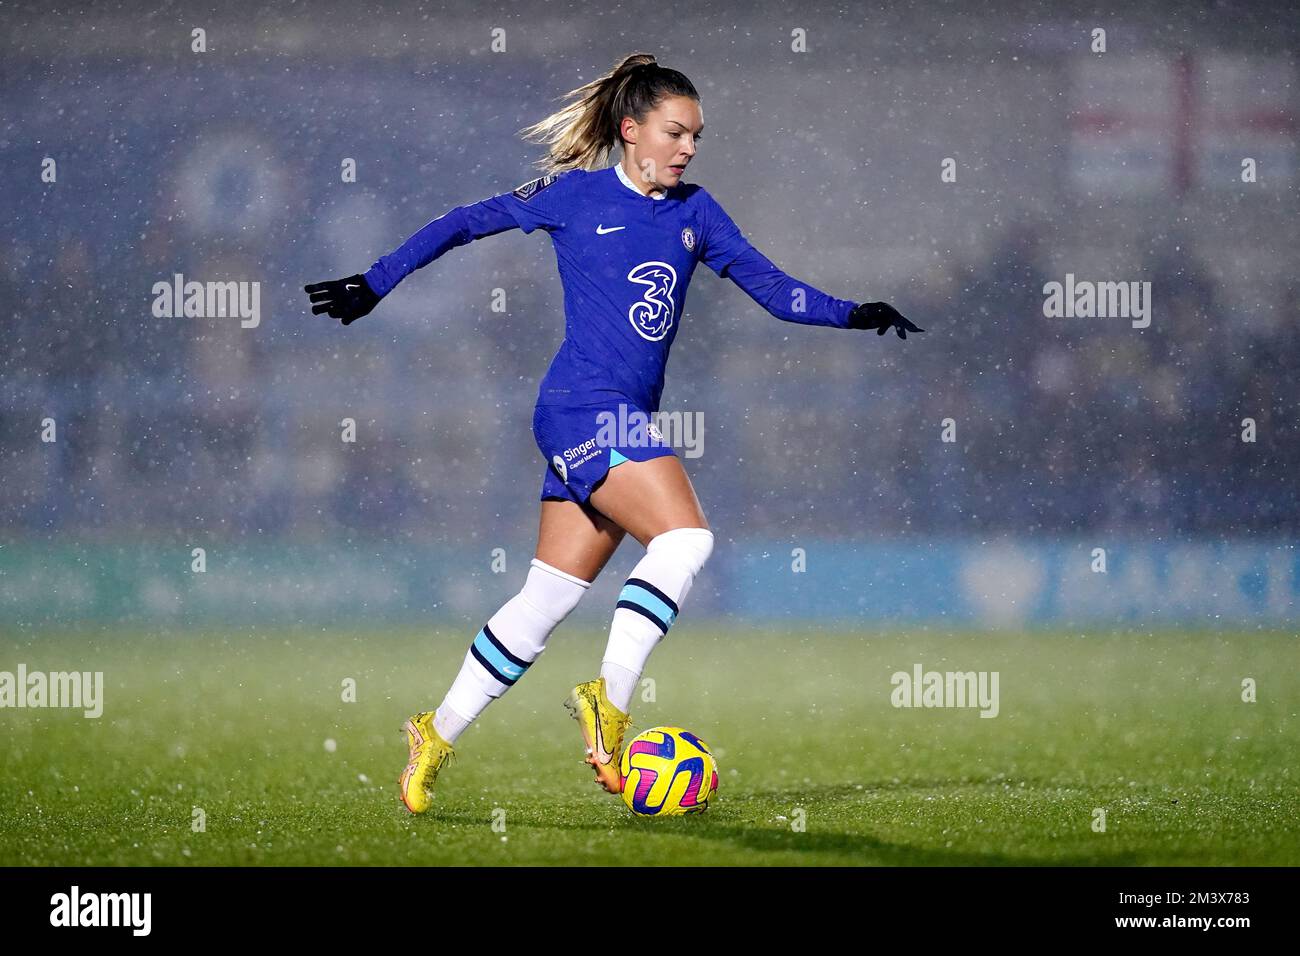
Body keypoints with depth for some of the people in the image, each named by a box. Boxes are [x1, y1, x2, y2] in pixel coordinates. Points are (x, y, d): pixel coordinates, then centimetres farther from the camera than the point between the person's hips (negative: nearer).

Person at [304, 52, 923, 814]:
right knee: (686, 538, -23)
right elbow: (467, 223, 8)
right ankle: (610, 700, -17)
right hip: (585, 404, -6)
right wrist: (374, 285, 10)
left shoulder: (693, 211, 14)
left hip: (627, 421, 6)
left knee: (550, 599, 7)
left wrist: (852, 314, -7)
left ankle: (438, 737, 15)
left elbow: (769, 284, 9)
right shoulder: (579, 194, 0)